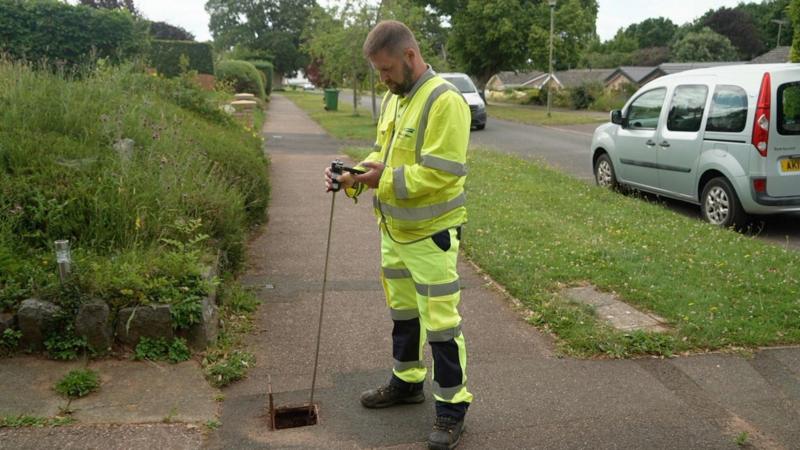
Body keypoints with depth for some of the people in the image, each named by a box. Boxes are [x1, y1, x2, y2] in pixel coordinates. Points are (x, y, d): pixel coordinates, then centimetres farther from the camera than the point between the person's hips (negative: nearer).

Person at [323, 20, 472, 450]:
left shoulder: (445, 101, -19)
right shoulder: (393, 98, 9)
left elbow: (441, 173, -25)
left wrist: (386, 179, -24)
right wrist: (356, 174, -3)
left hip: (431, 235, -9)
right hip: (394, 230, 9)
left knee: (440, 321, -1)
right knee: (402, 311, 21)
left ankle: (452, 407, 14)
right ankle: (407, 381, 40)